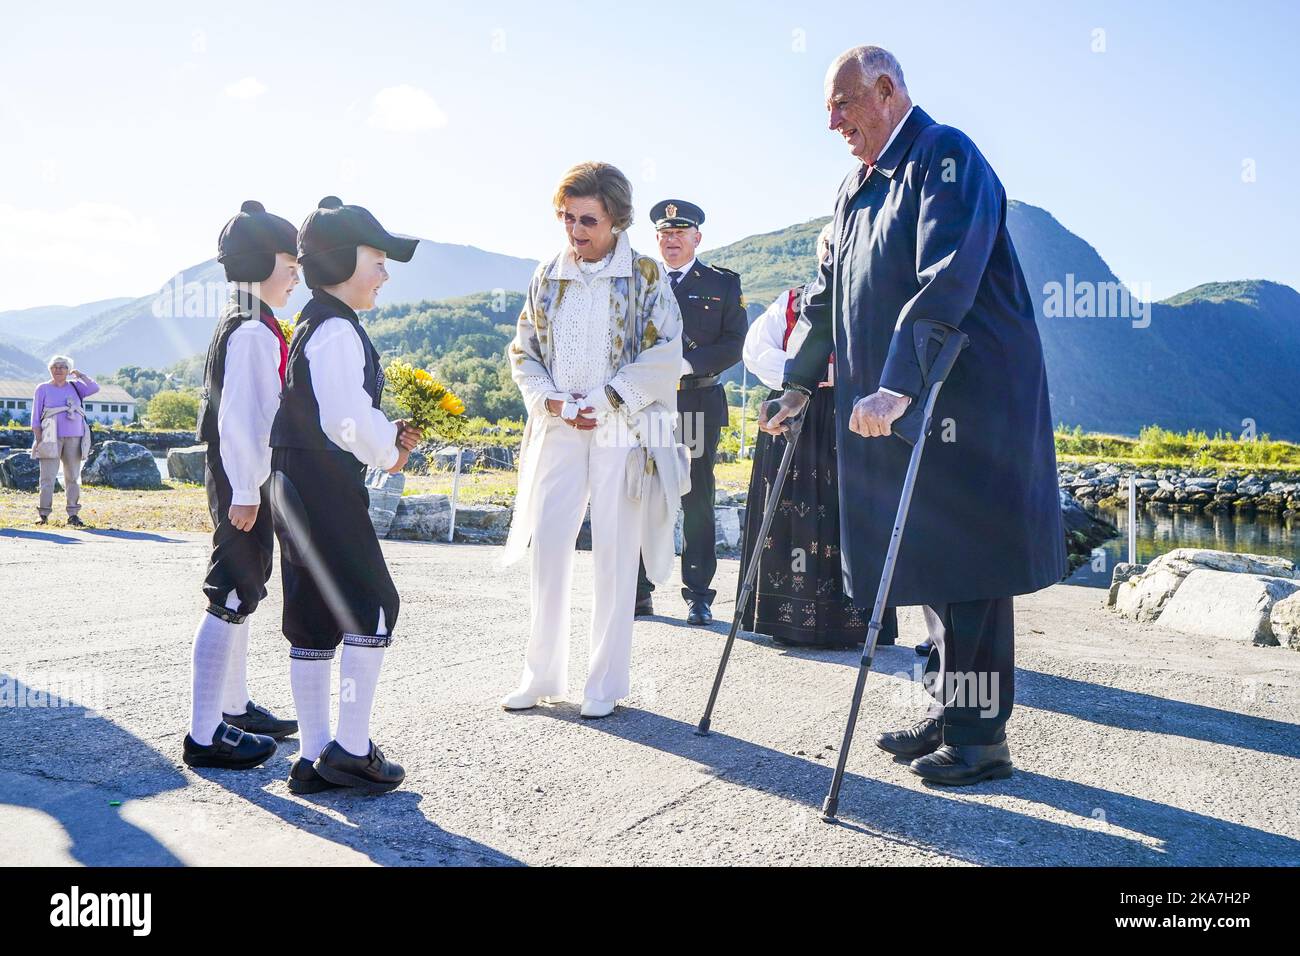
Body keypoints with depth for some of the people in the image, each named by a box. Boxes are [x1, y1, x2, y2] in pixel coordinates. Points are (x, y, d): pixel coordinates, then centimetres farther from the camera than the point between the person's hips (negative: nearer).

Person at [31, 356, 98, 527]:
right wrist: (38, 440, -5)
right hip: (51, 439, -2)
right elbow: (36, 417, 3)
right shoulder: (43, 389, 7)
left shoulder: (75, 386, 14)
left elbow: (94, 388, -4)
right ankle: (43, 514, -1)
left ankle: (73, 514, 7)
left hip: (74, 438, 3)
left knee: (73, 477, 4)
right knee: (48, 477, -6)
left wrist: (80, 374, -2)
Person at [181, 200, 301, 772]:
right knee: (231, 601, -7)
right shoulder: (254, 332, -16)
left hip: (245, 480, 11)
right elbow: (239, 419, -22)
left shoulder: (246, 327, 16)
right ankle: (204, 735, -1)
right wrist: (245, 492, -22)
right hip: (244, 480, -11)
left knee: (242, 597, 17)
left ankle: (235, 708, 30)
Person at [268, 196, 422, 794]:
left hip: (298, 490, 10)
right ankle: (350, 749, 1)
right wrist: (388, 452, -5)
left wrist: (389, 433, 9)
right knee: (373, 607, -4)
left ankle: (314, 757, 16)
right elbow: (347, 419, -23)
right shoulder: (337, 330, -14)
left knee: (315, 621, 10)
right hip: (325, 488, -10)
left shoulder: (315, 327, 20)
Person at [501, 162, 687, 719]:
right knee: (546, 549, 2)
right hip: (559, 431, 4)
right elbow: (522, 351, 13)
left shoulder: (644, 275, 1)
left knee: (614, 558, 0)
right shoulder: (547, 277, 12)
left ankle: (606, 683, 11)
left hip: (625, 431, -3)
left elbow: (666, 355, -6)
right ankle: (542, 676, 14)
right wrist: (551, 400, -5)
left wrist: (602, 399, -11)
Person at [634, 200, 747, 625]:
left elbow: (733, 344, -1)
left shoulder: (723, 284, 8)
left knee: (697, 502, 1)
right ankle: (638, 591, 13)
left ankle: (698, 595, 8)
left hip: (699, 405, -1)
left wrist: (687, 364, -14)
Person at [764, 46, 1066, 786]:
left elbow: (945, 281, -22)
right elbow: (829, 296, 25)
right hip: (903, 410, 8)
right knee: (933, 566, 11)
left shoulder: (946, 156, -8)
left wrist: (897, 387, -30)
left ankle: (982, 736, 7)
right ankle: (952, 716, 22)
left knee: (969, 571, -3)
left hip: (967, 404, -8)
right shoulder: (857, 188, 18)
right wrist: (800, 384, 22)